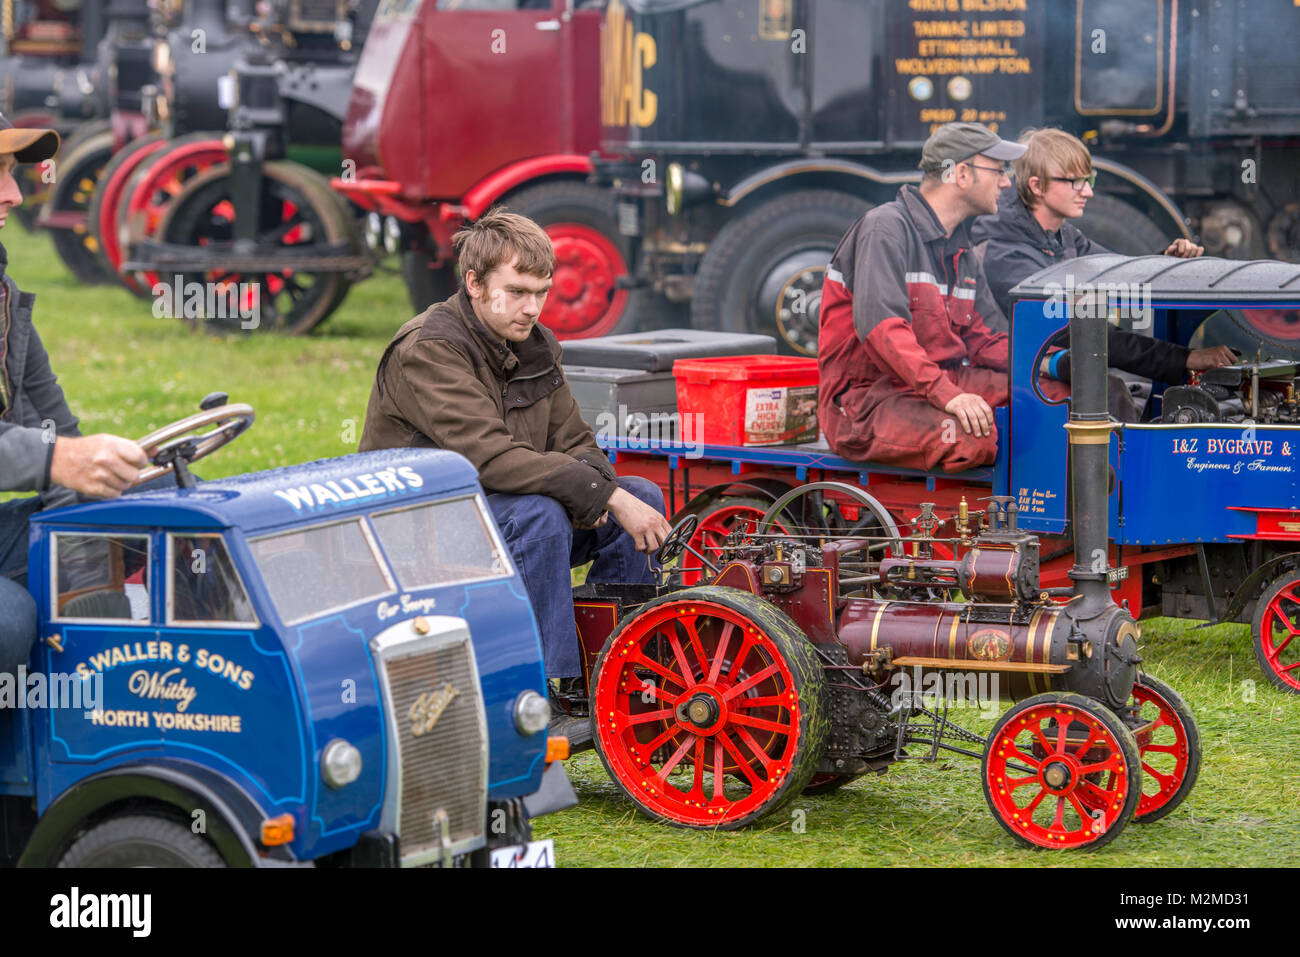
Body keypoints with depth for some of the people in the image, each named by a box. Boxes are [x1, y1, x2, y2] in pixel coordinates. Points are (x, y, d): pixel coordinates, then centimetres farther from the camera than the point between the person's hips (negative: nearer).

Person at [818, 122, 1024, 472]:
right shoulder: (886, 227, -9)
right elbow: (879, 325, -23)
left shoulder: (962, 255, 20)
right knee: (972, 437, -35)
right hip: (865, 401, -8)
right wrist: (944, 393, -33)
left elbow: (987, 340, 16)